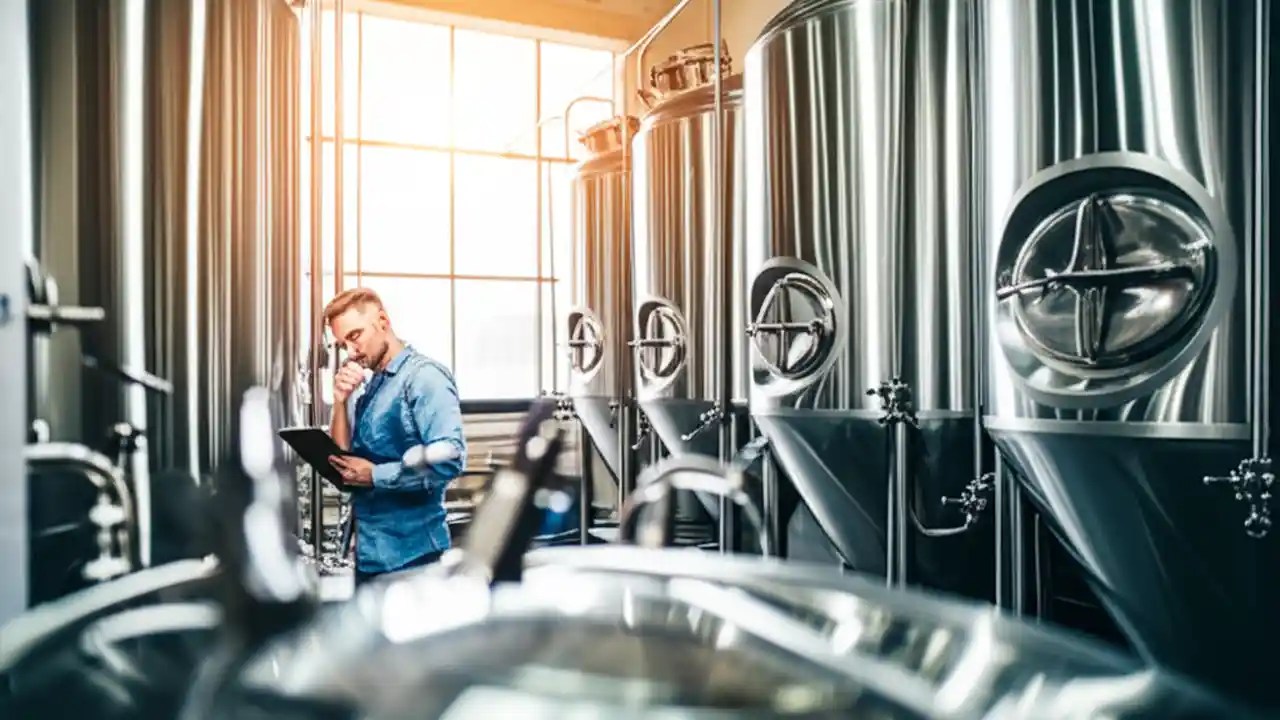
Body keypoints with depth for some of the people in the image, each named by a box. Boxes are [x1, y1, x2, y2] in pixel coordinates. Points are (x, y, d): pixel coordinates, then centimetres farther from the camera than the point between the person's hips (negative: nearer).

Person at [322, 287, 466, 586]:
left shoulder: (424, 376, -13)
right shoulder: (367, 388, 13)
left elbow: (449, 459, -24)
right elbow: (340, 459, 10)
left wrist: (376, 475, -18)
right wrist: (341, 402, -1)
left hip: (410, 552, -8)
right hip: (370, 551, 8)